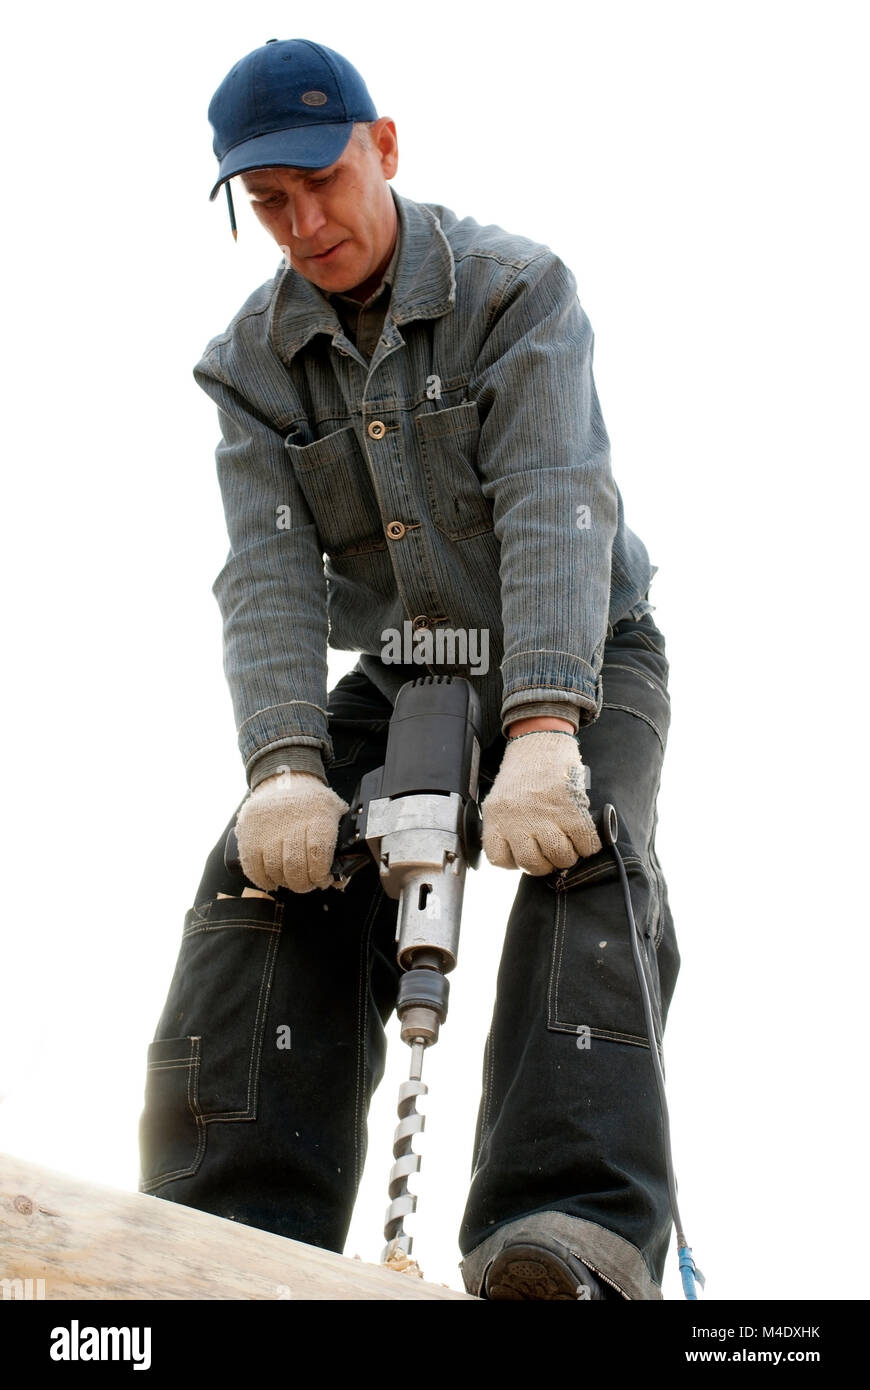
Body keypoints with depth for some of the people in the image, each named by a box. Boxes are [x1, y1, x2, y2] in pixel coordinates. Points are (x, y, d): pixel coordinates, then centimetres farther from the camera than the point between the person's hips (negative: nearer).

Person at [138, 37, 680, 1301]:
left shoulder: (518, 289, -13)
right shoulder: (253, 359, -2)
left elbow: (554, 509, -27)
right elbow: (268, 569, -15)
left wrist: (544, 730, -42)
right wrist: (283, 764, -34)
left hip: (581, 657, -3)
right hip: (404, 671, 3)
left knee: (583, 861, -32)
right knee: (272, 870, -22)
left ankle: (575, 1241, -46)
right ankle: (235, 1235, -29)